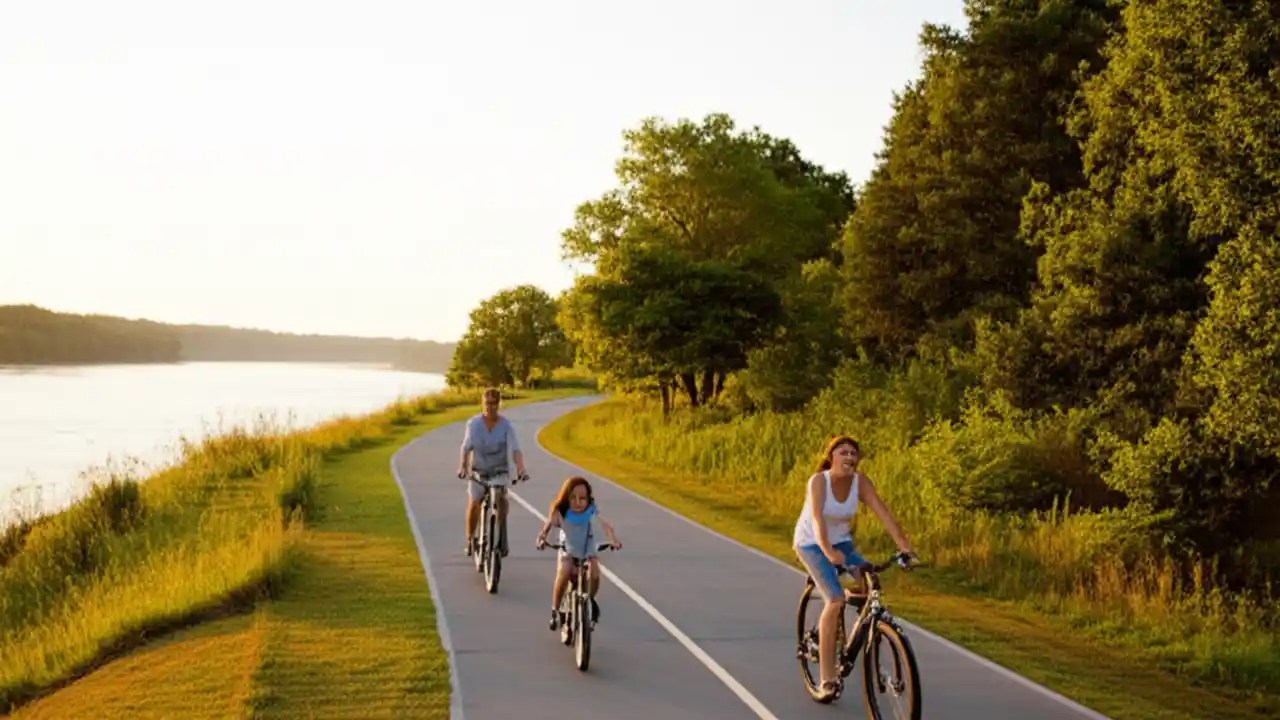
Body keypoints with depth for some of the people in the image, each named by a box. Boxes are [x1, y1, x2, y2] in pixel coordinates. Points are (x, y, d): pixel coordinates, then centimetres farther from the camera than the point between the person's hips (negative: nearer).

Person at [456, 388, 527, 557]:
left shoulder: (506, 425, -11)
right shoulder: (473, 424, -9)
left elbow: (515, 449, -19)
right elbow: (466, 448, -12)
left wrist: (520, 468, -36)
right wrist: (462, 466, -30)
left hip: (498, 471, -1)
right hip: (478, 470, 1)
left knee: (501, 497, -25)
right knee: (473, 504, -6)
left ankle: (501, 537, -11)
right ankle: (470, 539, 17)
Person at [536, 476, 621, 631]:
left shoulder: (592, 512, -16)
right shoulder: (561, 512, -15)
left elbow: (605, 525, -30)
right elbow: (549, 523, -30)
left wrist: (613, 539, -50)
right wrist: (542, 537, -51)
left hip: (588, 552, 1)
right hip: (567, 551, -1)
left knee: (594, 574, -27)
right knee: (563, 573, -30)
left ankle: (590, 600, 7)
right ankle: (555, 610, -10)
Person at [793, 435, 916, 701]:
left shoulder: (860, 481, -14)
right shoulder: (819, 481, -25)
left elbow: (884, 514, -21)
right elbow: (817, 518, -39)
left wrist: (906, 549, -31)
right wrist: (827, 551, -56)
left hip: (841, 542, 4)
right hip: (812, 543, -4)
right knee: (835, 600, -22)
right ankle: (828, 677, -16)